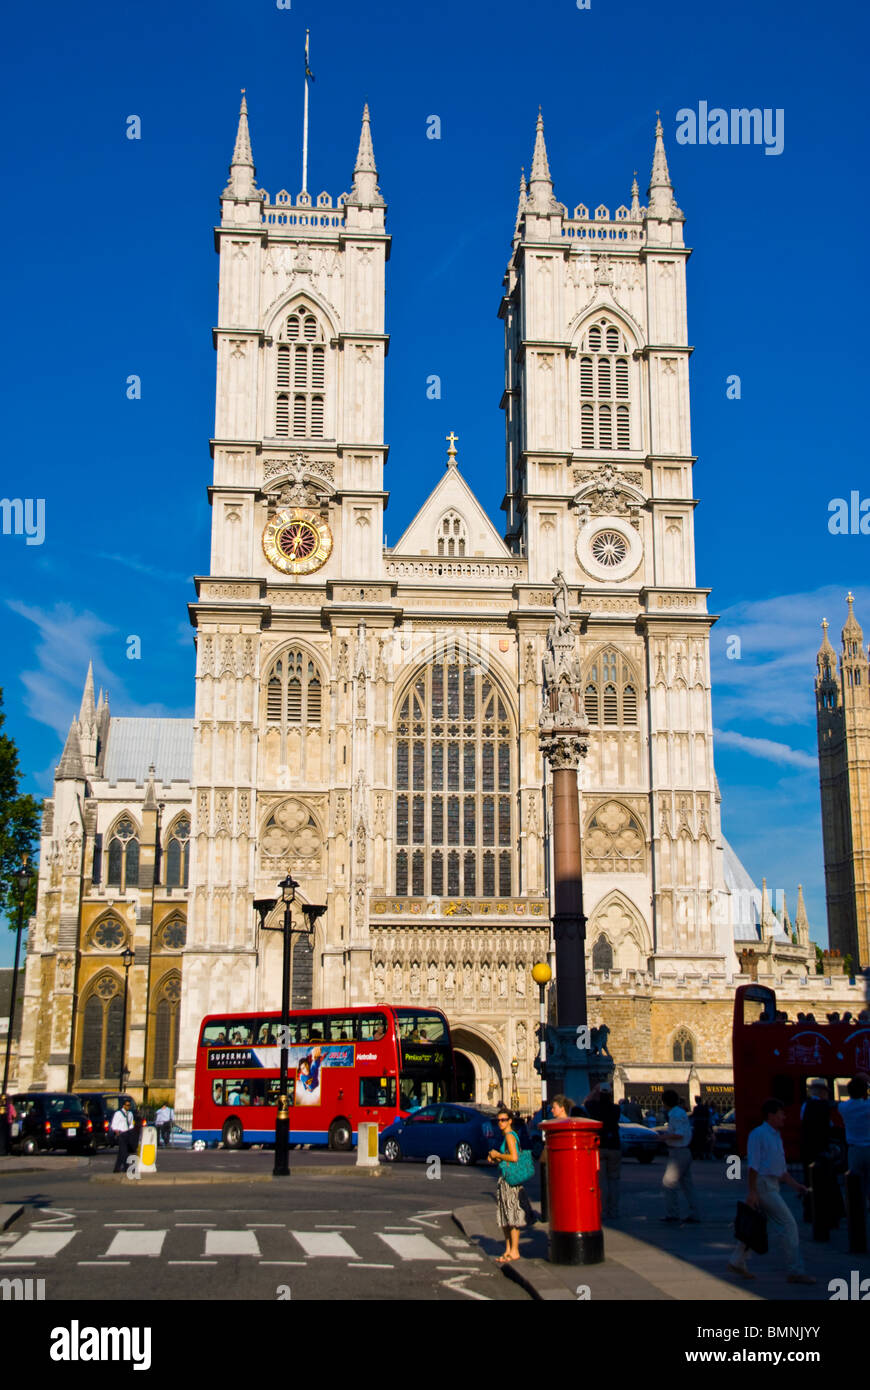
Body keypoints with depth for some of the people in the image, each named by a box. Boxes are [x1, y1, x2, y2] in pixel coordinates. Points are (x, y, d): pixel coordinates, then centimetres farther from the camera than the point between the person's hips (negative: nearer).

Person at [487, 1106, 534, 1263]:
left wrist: (497, 1155, -11)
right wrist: (495, 1159, 10)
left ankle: (514, 1251, -2)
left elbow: (514, 1157, -23)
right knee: (504, 1219, 12)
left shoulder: (509, 1136, -12)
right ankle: (508, 1249, 18)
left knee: (513, 1215, -5)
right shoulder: (506, 1136, 17)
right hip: (504, 1179, 10)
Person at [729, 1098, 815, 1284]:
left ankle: (737, 1262, 22)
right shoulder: (758, 1134, -11)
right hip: (763, 1184, -9)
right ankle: (795, 1271, -4)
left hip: (772, 1186, 9)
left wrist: (795, 1185, 15)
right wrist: (752, 1191, -19)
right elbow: (753, 1165, -15)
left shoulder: (776, 1136, 18)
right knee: (788, 1225, -9)